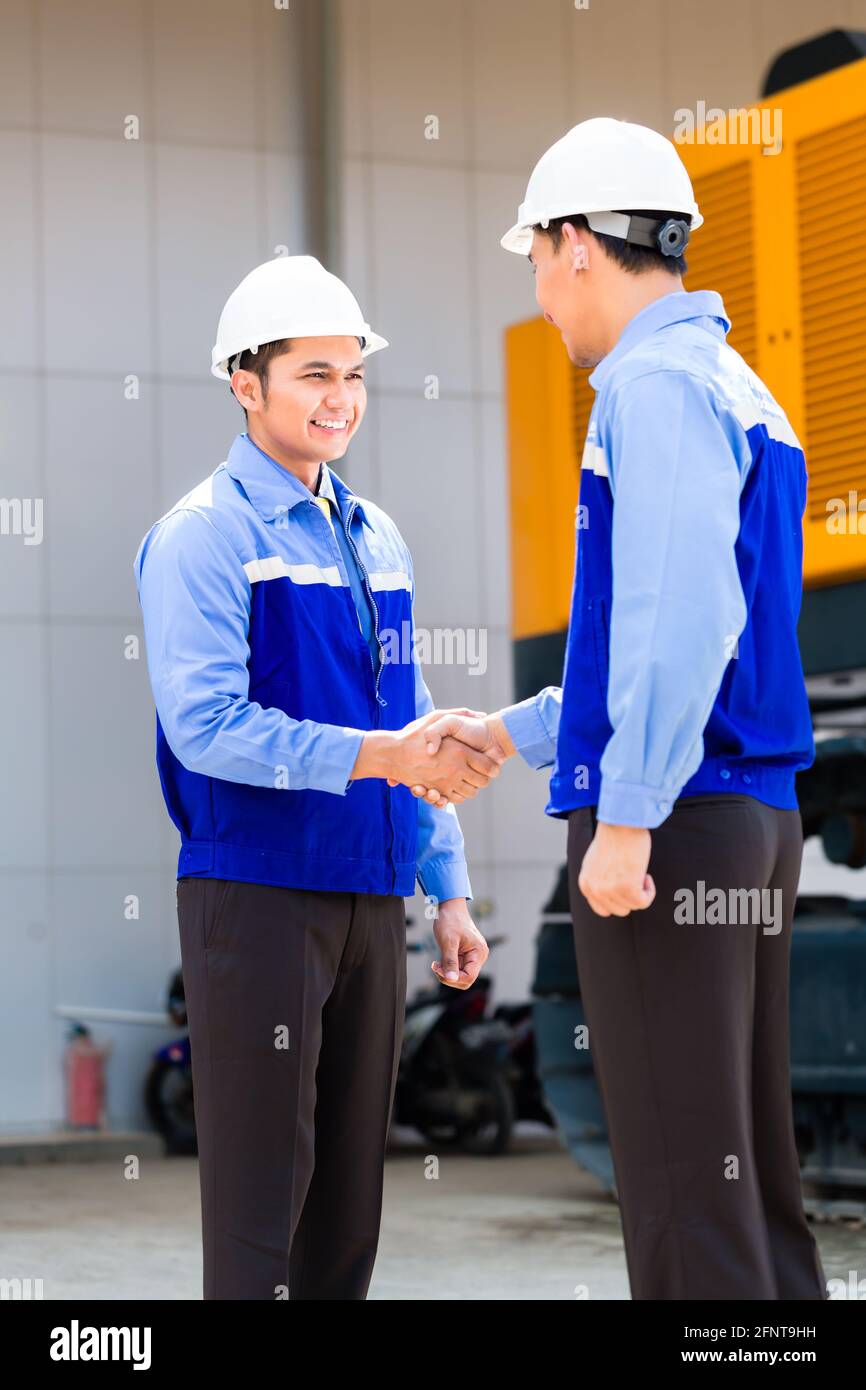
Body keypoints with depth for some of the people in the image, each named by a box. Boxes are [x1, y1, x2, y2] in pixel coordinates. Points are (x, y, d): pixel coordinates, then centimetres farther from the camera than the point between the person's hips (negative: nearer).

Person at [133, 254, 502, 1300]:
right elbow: (205, 725, -18)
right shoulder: (205, 535, -6)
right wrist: (376, 755, -25)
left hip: (370, 900, 7)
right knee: (260, 1186, -5)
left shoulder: (377, 538, 16)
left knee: (349, 1187, 10)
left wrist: (449, 890, 13)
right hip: (255, 892, -7)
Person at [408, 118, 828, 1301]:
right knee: (752, 1167, 11)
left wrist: (626, 817, -21)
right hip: (756, 816, 10)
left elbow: (684, 617, -21)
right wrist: (513, 733, 32)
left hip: (672, 825, -10)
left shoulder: (659, 382, -10)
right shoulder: (737, 390, 20)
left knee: (682, 1175, -6)